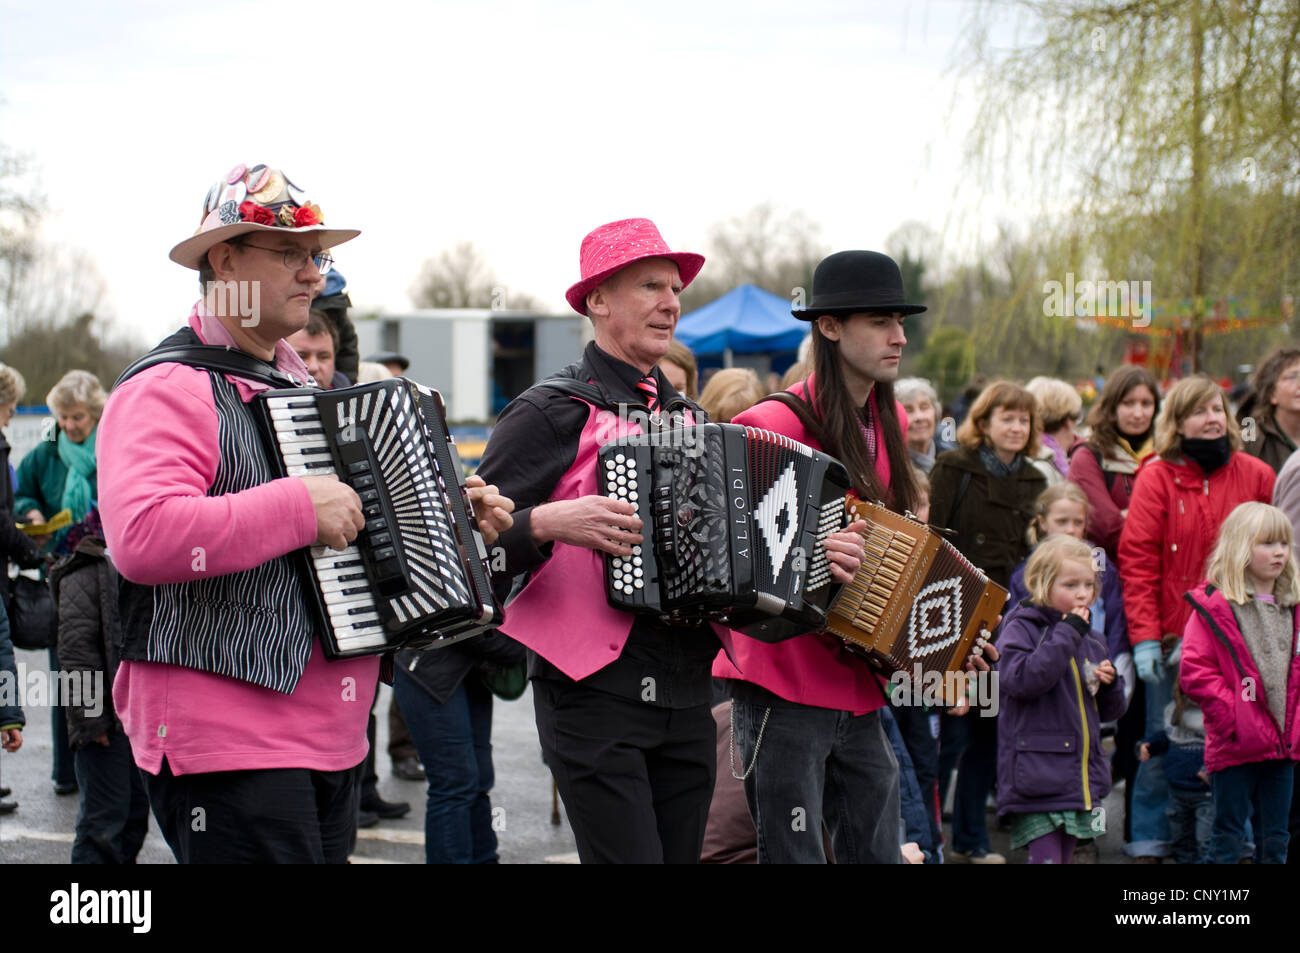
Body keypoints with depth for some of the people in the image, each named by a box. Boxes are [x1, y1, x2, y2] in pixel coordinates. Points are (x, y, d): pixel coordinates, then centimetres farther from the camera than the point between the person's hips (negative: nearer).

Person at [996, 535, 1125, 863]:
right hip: (1037, 776, -7)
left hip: (1081, 777, 7)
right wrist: (1066, 635, -20)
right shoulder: (1020, 629, -5)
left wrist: (1108, 683, -2)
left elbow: (1109, 711, 21)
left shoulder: (1089, 639, 15)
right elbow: (1019, 679, -25)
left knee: (1064, 856, 11)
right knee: (1046, 856, -13)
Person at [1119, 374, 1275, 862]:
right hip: (1175, 637, -2)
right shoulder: (1157, 477, -3)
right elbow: (1137, 562, -6)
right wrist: (1144, 638, -12)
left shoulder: (1256, 476, 5)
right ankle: (1149, 843, 12)